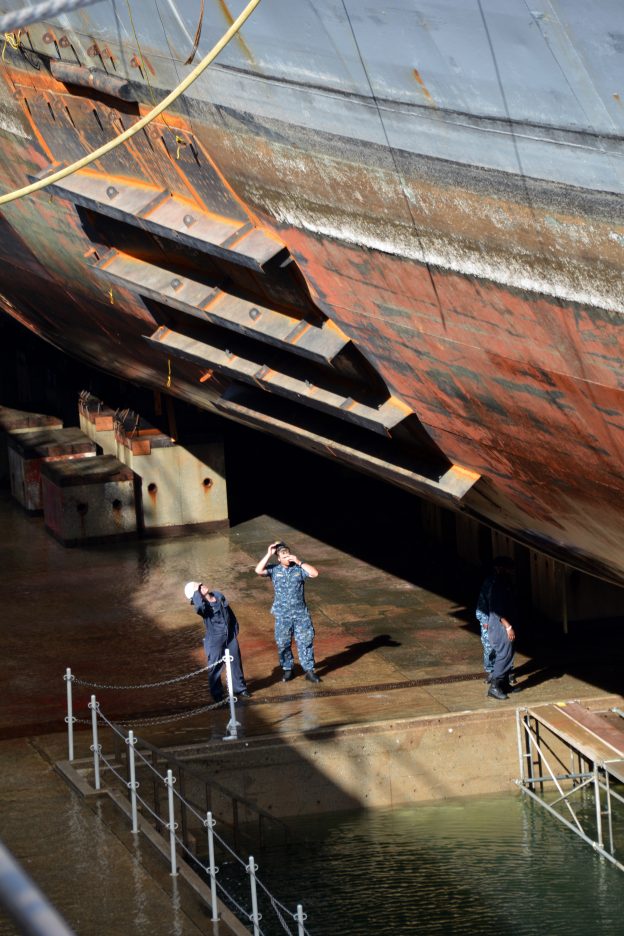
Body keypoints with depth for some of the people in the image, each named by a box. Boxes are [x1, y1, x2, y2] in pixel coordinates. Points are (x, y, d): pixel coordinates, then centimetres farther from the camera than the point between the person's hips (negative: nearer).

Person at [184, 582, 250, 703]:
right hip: (214, 640, -6)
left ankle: (240, 689, 35)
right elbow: (200, 606, -44)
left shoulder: (219, 596, 1)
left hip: (230, 636, 6)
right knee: (215, 668, 4)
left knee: (236, 663, 17)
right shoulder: (201, 605, -17)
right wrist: (196, 592, -30)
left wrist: (235, 628, 14)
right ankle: (217, 695, 18)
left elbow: (230, 613, 13)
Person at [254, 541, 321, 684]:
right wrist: (268, 554, -18)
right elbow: (258, 570, -18)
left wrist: (299, 562, -17)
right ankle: (287, 669, 24)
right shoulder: (274, 570, -2)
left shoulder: (298, 568, -1)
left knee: (305, 641, 0)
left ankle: (309, 670, 8)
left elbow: (314, 573, -14)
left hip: (301, 613, 0)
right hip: (282, 615, 0)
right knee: (283, 643, 7)